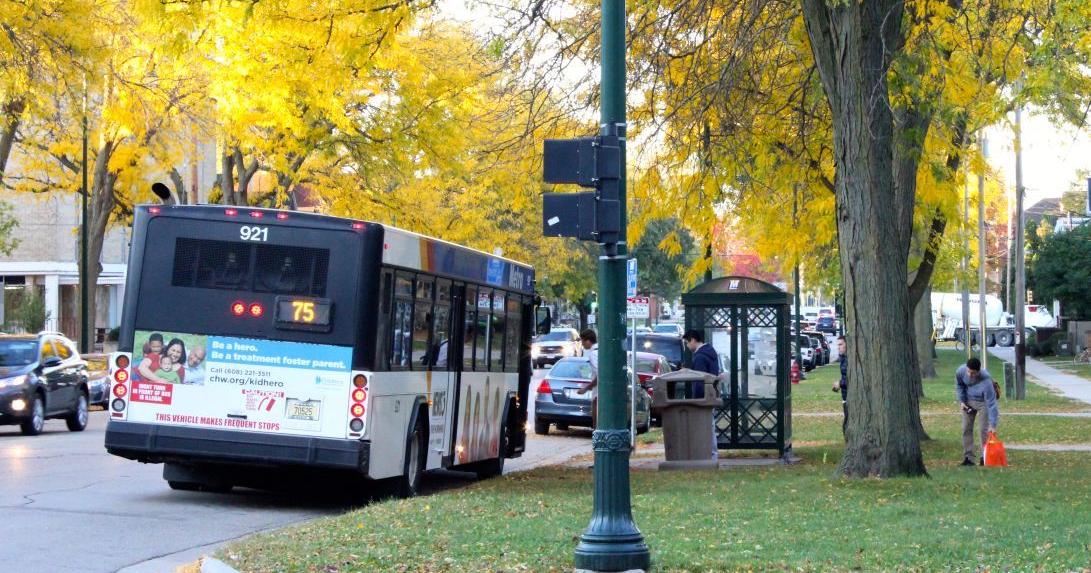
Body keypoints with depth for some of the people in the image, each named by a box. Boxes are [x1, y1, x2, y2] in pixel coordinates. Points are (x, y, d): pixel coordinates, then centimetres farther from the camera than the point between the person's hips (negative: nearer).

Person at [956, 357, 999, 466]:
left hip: (983, 401, -4)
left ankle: (984, 457, 6)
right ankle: (968, 457, 9)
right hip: (968, 401, 4)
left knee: (985, 430, -6)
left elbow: (991, 404, -36)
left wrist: (993, 425, -36)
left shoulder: (986, 381, -40)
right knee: (966, 428, 3)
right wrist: (961, 401, -9)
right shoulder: (960, 371, -27)